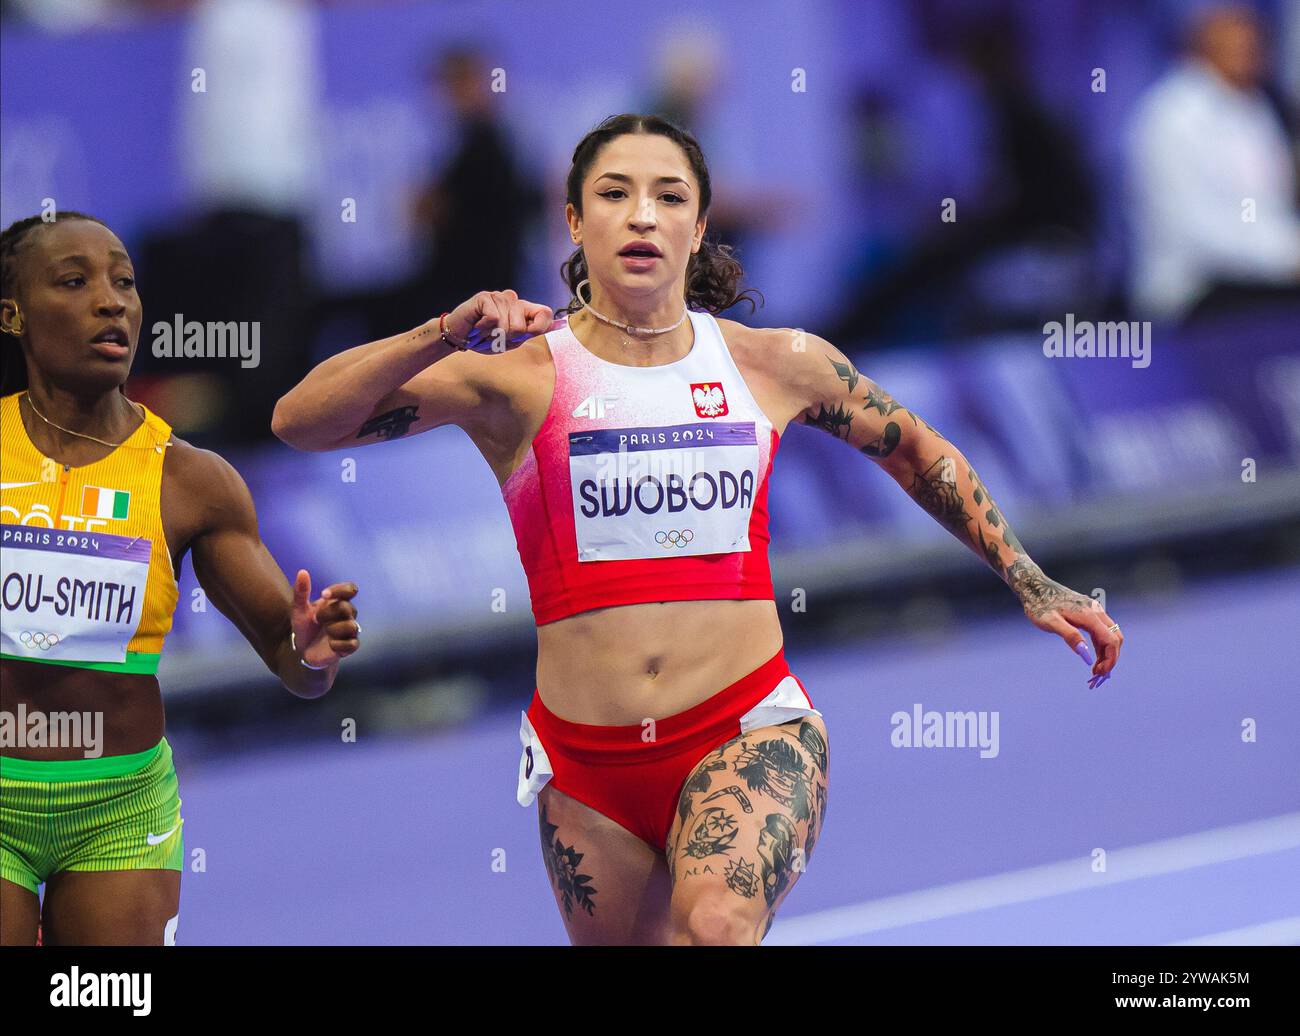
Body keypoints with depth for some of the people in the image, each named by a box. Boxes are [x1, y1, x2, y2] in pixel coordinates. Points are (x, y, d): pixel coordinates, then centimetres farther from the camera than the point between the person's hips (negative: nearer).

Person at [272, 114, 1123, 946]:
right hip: (586, 759, 1)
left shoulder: (774, 365, 7)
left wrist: (1035, 588, 21)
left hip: (748, 733, -1)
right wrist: (444, 334, -22)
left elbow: (917, 453, 24)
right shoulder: (519, 376, -1)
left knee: (716, 927, -32)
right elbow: (300, 422, -9)